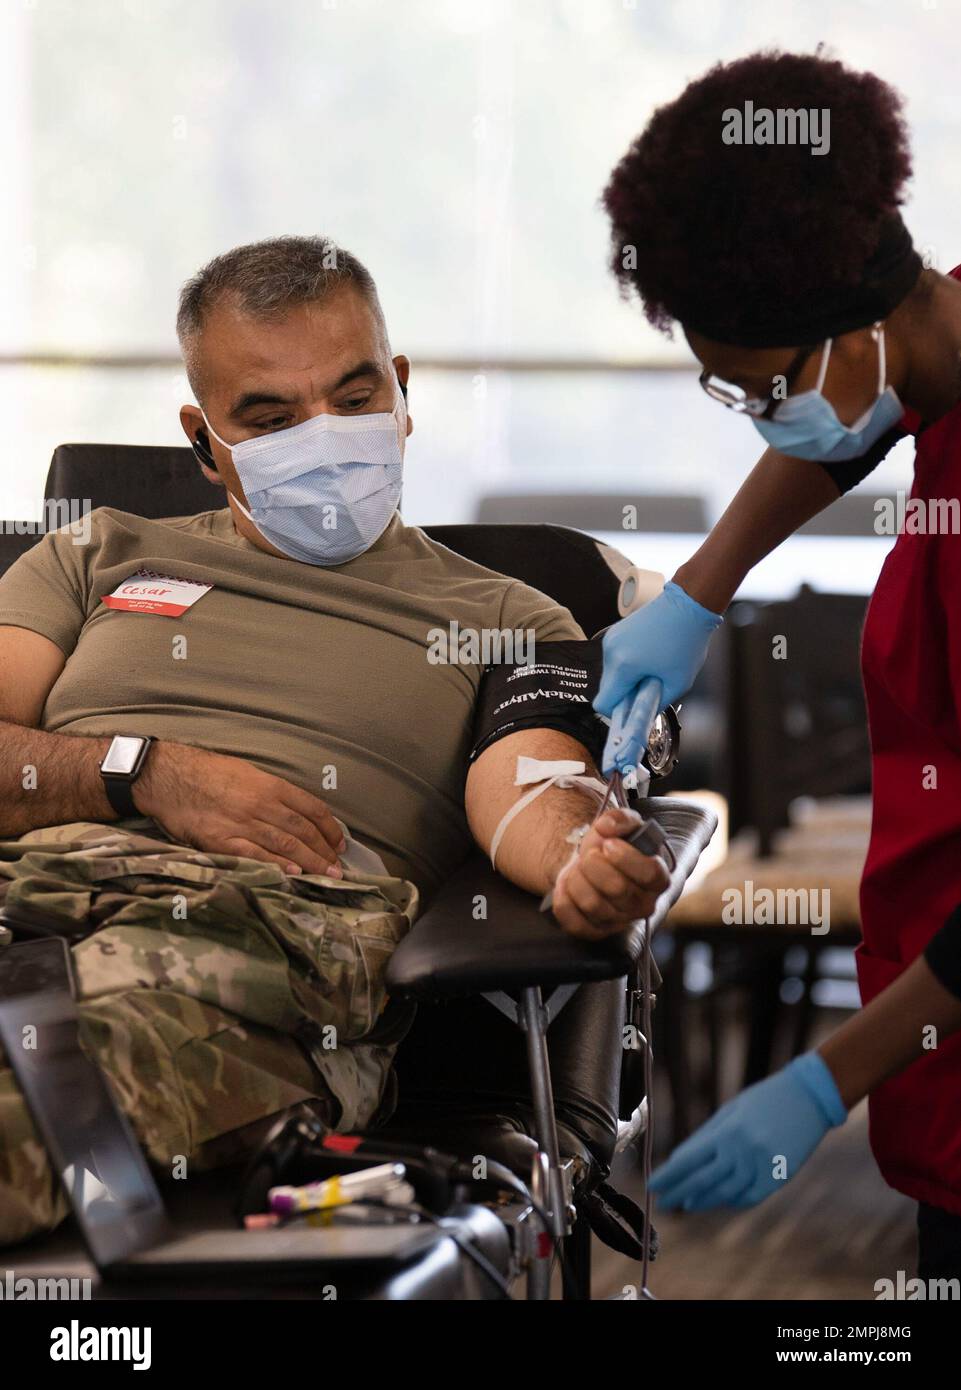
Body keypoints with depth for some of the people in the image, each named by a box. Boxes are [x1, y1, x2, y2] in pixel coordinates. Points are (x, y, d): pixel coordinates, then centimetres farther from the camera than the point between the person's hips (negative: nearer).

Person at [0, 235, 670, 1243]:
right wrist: (151, 774, -1)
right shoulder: (98, 557, 34)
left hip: (271, 928, -3)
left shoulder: (505, 621, 28)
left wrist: (582, 858, -20)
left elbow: (523, 791, 6)